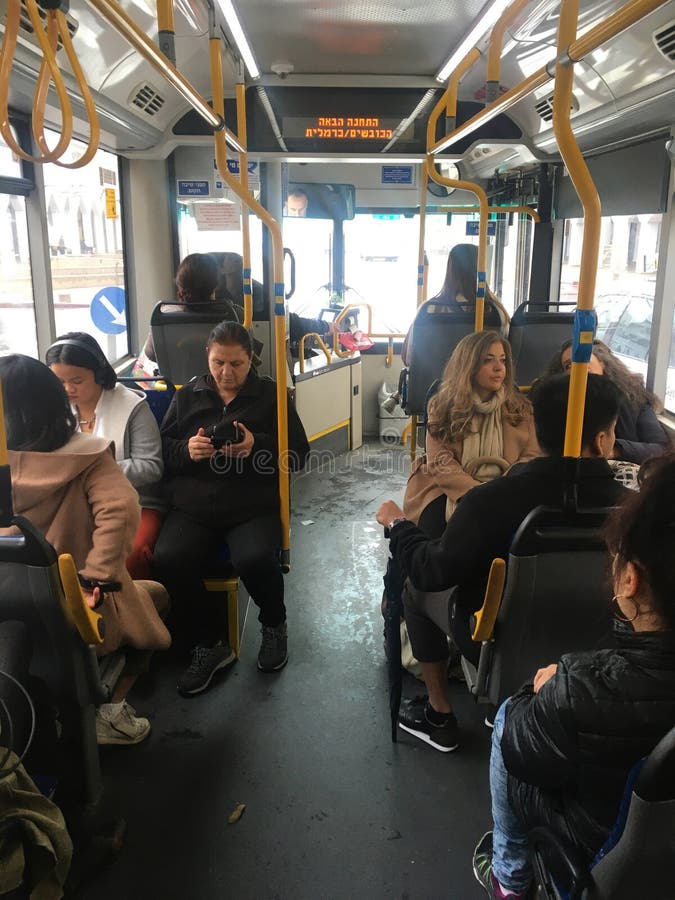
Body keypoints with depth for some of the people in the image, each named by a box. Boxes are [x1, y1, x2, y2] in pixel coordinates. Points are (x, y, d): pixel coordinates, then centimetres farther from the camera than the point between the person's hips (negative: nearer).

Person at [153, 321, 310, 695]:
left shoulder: (271, 395, 11)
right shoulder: (187, 396, 17)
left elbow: (298, 453, 5)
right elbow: (162, 450, 13)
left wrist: (257, 446, -13)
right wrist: (187, 450, -10)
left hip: (253, 506, -2)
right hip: (192, 506, 2)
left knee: (255, 559, -32)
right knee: (168, 560, -28)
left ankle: (274, 624, 5)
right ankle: (209, 644, -3)